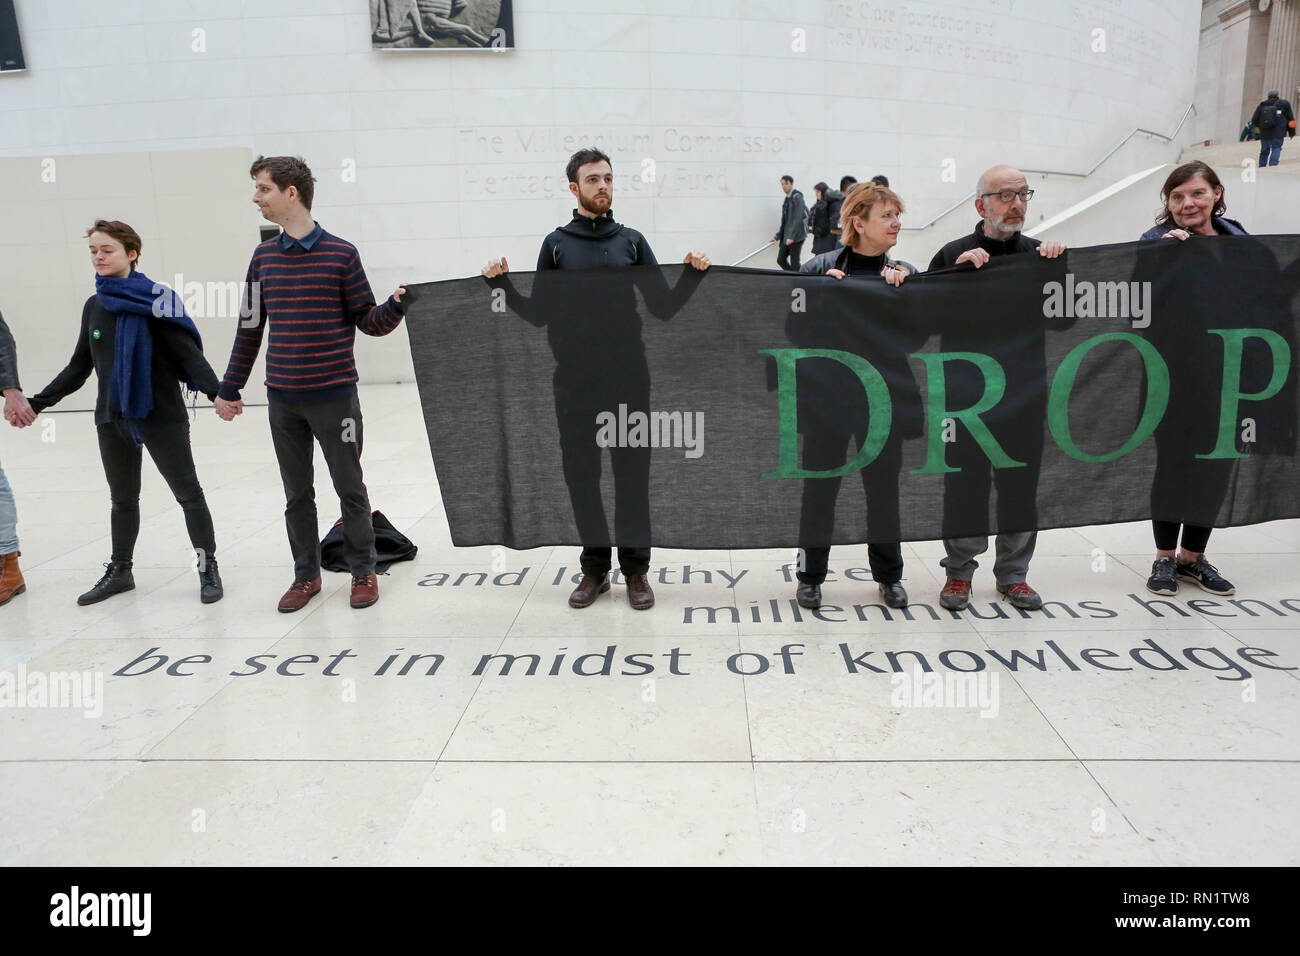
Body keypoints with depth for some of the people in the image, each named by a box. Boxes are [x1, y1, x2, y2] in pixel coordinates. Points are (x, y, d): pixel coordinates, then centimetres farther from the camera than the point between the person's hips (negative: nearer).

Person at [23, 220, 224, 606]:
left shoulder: (154, 298, -8)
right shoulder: (94, 306, 9)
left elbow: (188, 353, -14)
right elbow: (79, 367, 16)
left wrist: (217, 392, -28)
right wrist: (38, 402, 12)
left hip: (160, 416, -6)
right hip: (112, 418, 6)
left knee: (187, 491, -1)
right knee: (122, 498, 16)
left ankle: (208, 567, 10)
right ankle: (120, 571, 28)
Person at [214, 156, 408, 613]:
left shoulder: (341, 254, -5)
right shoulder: (264, 257, 8)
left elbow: (368, 322, -1)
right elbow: (250, 327, 14)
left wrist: (395, 306, -23)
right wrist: (229, 389, 16)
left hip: (334, 397, -4)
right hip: (282, 400, 4)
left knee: (350, 488, 5)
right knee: (296, 493, 11)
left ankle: (364, 571, 20)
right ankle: (306, 575, 25)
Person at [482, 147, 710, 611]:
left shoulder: (632, 241, 8)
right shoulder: (557, 243, 8)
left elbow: (663, 308, 6)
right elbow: (538, 314, 8)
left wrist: (691, 275, -8)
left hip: (628, 379, 0)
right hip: (574, 381, 1)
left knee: (632, 475, 3)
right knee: (581, 476, 6)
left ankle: (636, 569, 16)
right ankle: (594, 568, 20)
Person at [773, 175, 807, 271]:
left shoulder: (797, 197, -10)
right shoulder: (785, 200, 16)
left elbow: (798, 218, -18)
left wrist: (792, 236, -23)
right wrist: (778, 236, 18)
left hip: (796, 236, -8)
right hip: (786, 237, 8)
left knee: (794, 262, -5)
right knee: (780, 260, 7)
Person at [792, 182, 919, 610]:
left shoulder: (905, 273, 4)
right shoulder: (821, 268, -3)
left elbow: (918, 337, -3)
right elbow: (794, 329, -4)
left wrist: (900, 292, -13)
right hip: (828, 397, -2)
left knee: (883, 486, 11)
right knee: (820, 486, 6)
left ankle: (889, 575, 29)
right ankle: (810, 574, 23)